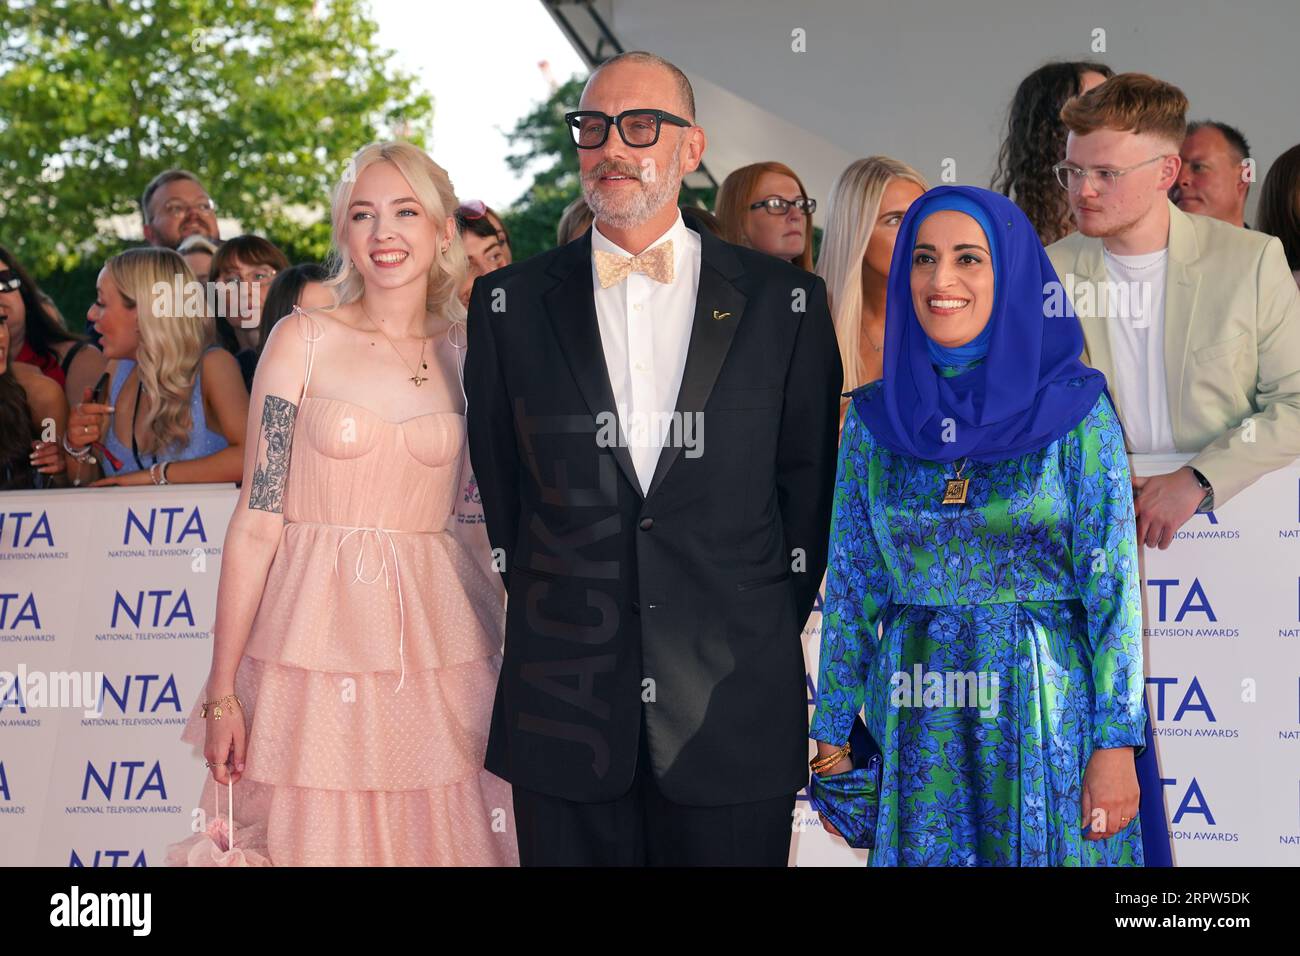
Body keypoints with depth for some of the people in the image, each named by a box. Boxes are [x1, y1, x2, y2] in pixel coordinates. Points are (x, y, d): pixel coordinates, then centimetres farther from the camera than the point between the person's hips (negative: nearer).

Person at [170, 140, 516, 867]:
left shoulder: (469, 351, 6)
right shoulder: (304, 340, -1)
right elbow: (257, 517, -3)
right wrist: (221, 690, -6)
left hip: (434, 641, 2)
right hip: (313, 636, -2)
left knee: (437, 835, 5)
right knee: (315, 838, 4)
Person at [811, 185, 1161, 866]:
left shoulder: (1076, 411, -5)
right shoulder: (874, 417, 3)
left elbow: (1113, 586, -7)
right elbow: (850, 585, 7)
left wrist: (1116, 745, -11)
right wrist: (832, 734, 4)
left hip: (1049, 722, -2)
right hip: (918, 728, 3)